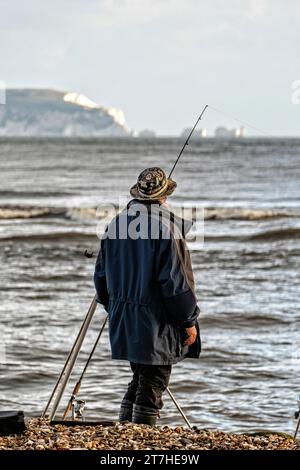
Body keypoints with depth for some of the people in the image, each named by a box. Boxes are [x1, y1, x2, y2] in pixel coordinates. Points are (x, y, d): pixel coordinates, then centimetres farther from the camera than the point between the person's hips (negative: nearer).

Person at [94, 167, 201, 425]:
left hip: (123, 323, 7)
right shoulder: (166, 229, -15)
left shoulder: (115, 225, 7)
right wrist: (189, 321, -7)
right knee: (152, 384, -1)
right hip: (156, 325, -7)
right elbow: (177, 280, -16)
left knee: (140, 379, 18)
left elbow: (101, 275, 14)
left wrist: (114, 309, 25)